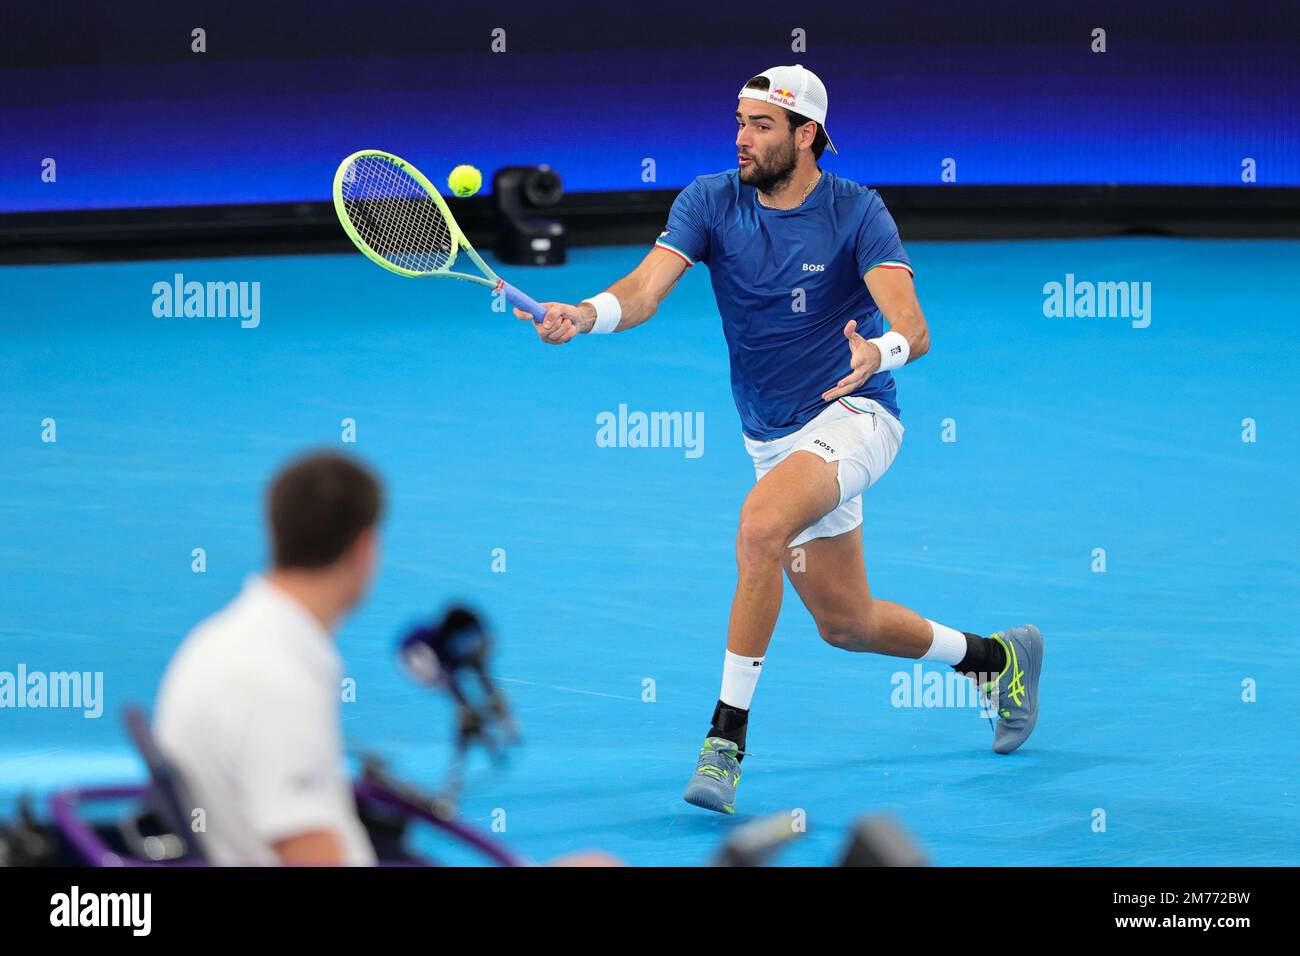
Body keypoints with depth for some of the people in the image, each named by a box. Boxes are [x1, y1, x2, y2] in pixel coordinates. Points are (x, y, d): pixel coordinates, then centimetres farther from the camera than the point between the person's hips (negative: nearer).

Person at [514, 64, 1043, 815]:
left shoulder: (857, 212, -14)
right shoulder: (711, 202, -3)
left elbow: (914, 331, -25)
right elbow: (645, 290, -17)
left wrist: (882, 351, -48)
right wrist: (585, 315, -38)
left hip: (852, 416, -6)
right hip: (774, 439, 6)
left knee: (762, 523, -34)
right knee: (845, 624, 14)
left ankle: (727, 736, -28)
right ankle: (996, 657, 42)